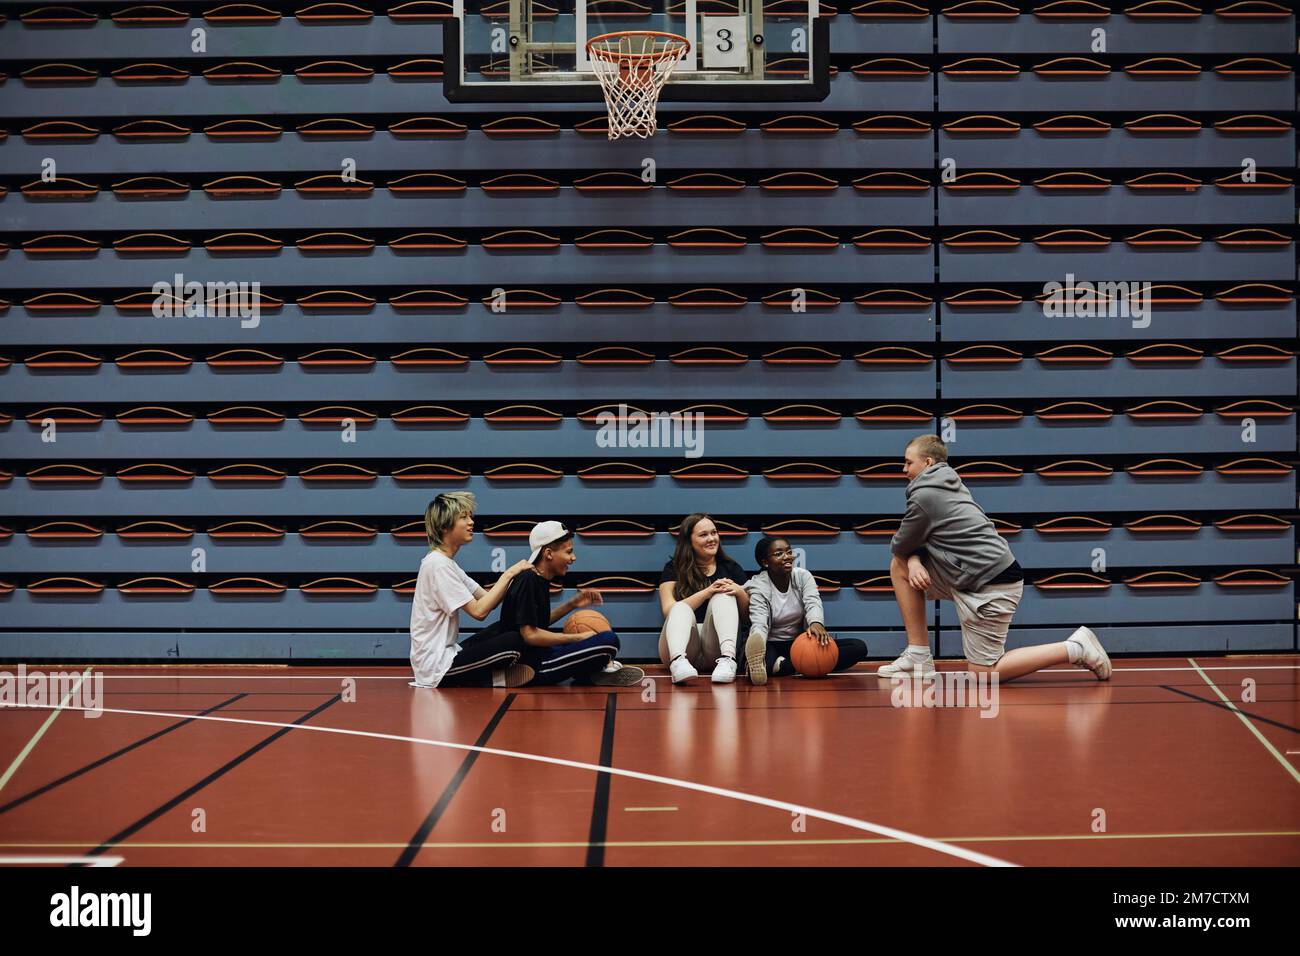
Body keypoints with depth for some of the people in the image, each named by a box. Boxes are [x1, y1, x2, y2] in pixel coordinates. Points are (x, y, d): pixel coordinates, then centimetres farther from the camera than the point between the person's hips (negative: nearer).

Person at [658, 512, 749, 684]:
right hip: (680, 646, -1)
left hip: (715, 648, 1)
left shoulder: (731, 569, 16)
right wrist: (707, 592, -16)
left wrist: (739, 593, -11)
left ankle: (727, 660, -45)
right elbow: (669, 610, -6)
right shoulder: (673, 569, 10)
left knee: (724, 596, -21)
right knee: (682, 609, -28)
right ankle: (678, 662, -58)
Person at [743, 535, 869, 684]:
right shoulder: (757, 586, -8)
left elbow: (813, 603, -16)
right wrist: (755, 647, -47)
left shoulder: (803, 576, 3)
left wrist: (816, 623, -42)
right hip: (772, 647, -4)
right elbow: (759, 623, -23)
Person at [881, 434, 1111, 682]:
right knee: (901, 566, 11)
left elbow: (899, 547, -3)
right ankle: (919, 656, 11)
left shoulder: (924, 497, -14)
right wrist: (914, 561, -5)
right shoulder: (950, 484, 15)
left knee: (984, 671, -3)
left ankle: (1075, 648, -3)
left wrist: (909, 554, 20)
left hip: (989, 586, -10)